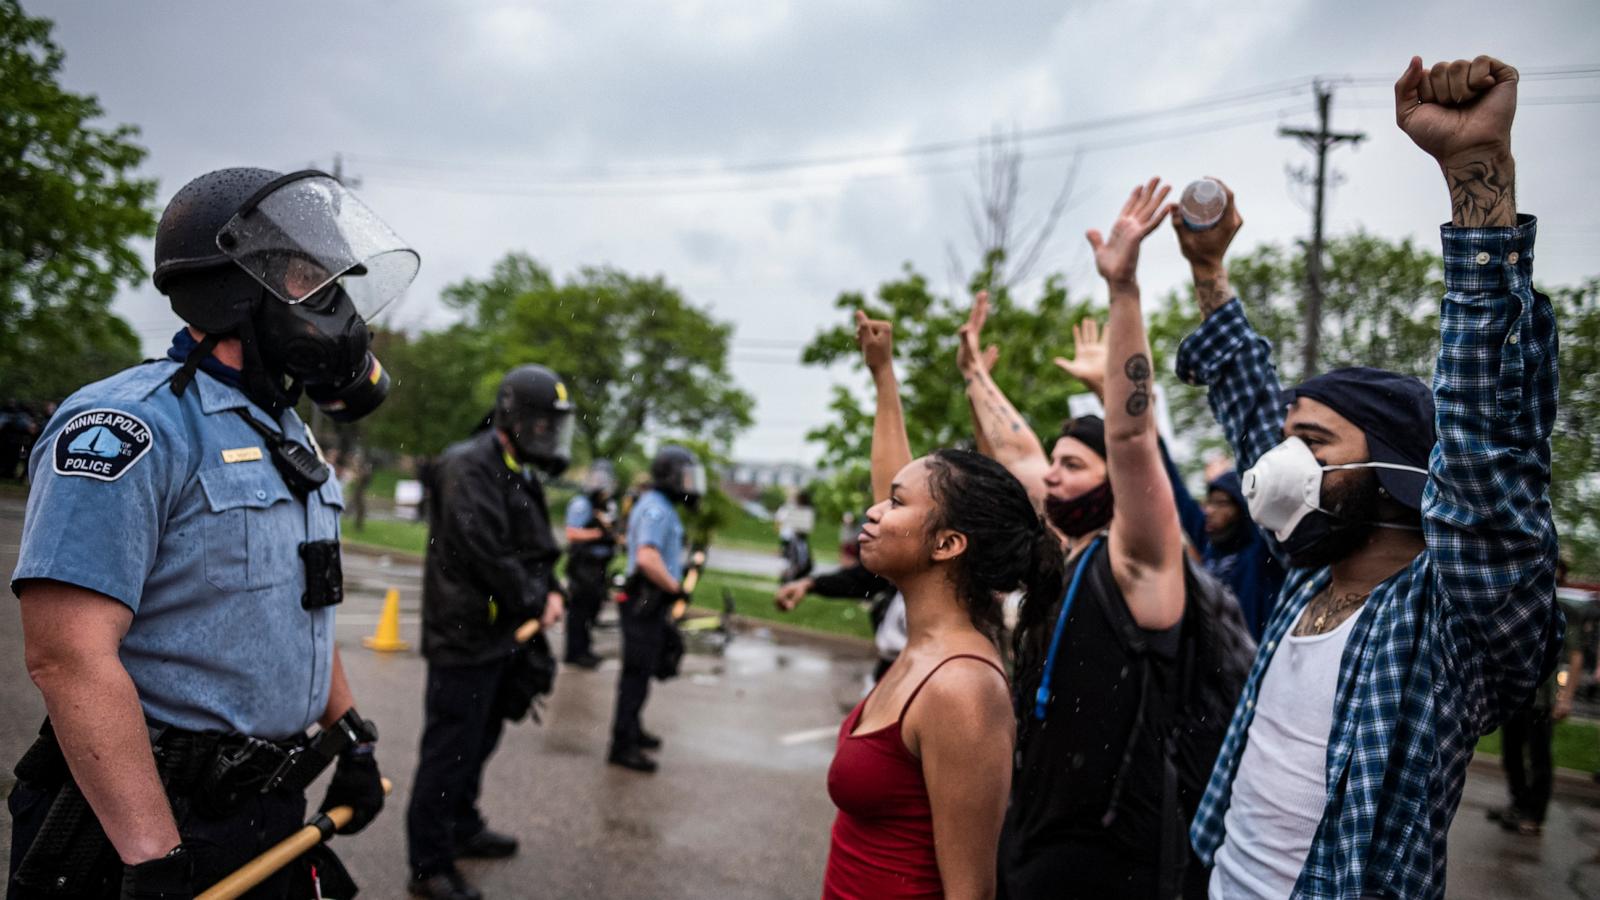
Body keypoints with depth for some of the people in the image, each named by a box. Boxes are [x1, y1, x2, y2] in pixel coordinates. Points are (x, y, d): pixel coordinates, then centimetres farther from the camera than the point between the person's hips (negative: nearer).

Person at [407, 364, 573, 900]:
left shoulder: (521, 476, 15)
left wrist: (551, 591, 2)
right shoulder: (468, 468, -17)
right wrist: (535, 604, -14)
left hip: (501, 636, 10)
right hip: (466, 635, -10)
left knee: (480, 742, 22)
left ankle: (462, 829, 39)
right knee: (449, 750, -3)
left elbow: (536, 548, 20)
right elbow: (485, 555, -24)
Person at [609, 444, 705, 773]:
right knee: (637, 672, -5)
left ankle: (632, 729, 35)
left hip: (651, 602, 10)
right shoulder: (656, 510, -19)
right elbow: (647, 559, -30)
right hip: (646, 603, -10)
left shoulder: (661, 508, 15)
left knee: (640, 669, 21)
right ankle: (622, 746, 1)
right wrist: (676, 588, -21)